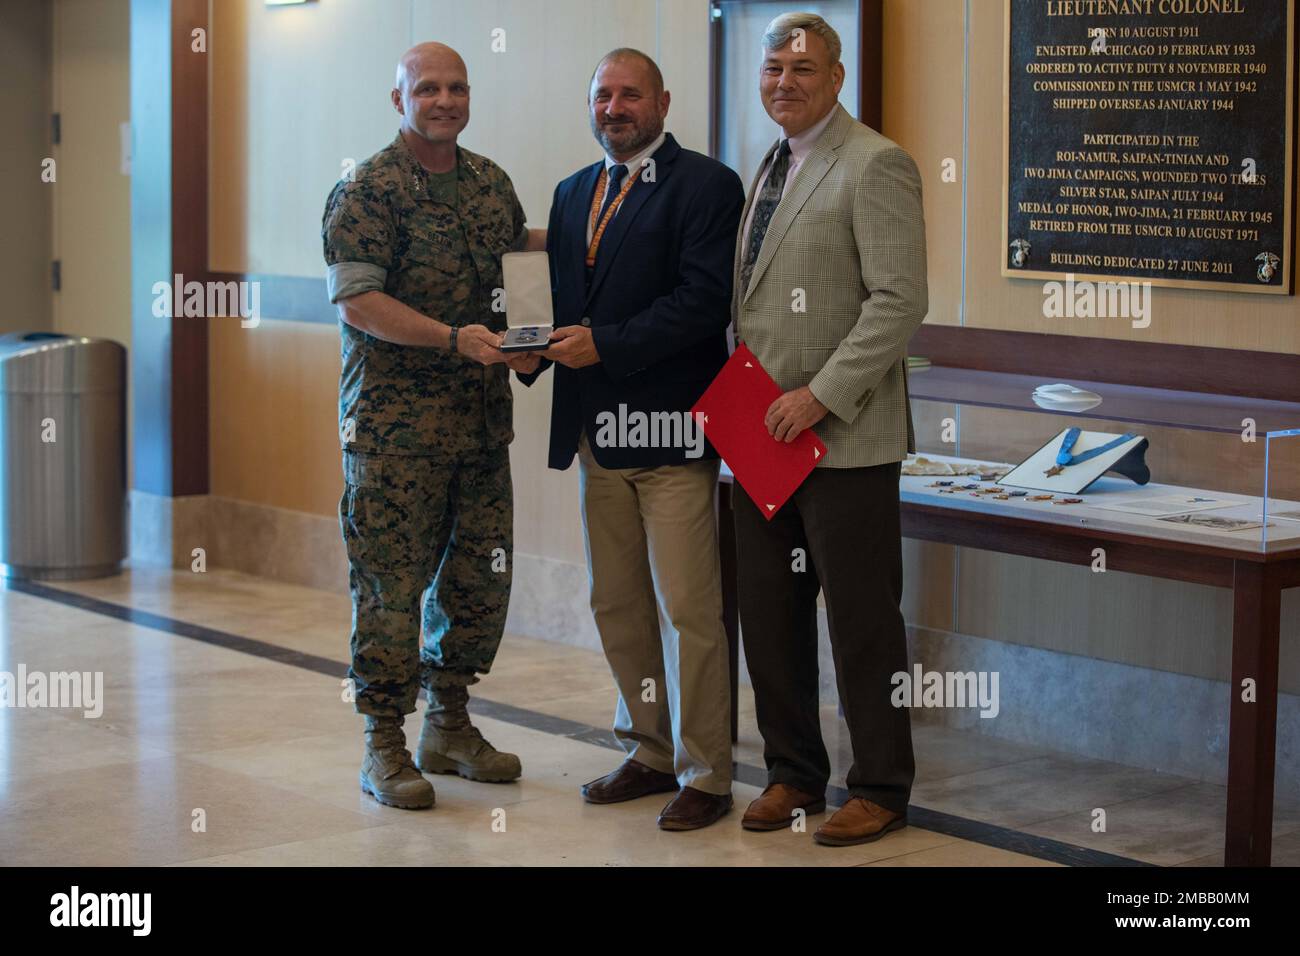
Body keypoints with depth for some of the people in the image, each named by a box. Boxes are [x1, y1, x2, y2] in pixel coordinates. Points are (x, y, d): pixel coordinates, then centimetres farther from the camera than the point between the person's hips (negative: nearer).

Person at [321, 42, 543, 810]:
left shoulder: (490, 181, 13)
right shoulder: (369, 191, -9)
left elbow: (522, 247, 31)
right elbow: (358, 301, -15)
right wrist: (454, 338, -24)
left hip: (481, 421, 7)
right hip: (396, 422, -7)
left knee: (481, 577, 11)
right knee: (393, 582, -3)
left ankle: (450, 728, 26)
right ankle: (385, 747, 6)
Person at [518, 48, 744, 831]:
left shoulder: (705, 185, -6)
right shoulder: (574, 194, 17)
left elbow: (704, 299, -16)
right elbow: (565, 298, 18)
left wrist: (604, 346, -20)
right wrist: (539, 350, -3)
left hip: (669, 429, -7)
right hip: (597, 430, 7)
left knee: (687, 611, -3)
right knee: (618, 607, 13)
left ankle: (704, 775, 6)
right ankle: (651, 752, 26)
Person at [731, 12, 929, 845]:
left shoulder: (876, 167, -10)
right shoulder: (771, 170, 16)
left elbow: (900, 302, -17)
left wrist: (820, 395, -20)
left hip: (844, 441, -8)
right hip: (764, 437, 8)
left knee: (862, 621, 1)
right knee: (769, 616, 13)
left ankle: (880, 790, 12)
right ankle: (793, 773, 25)